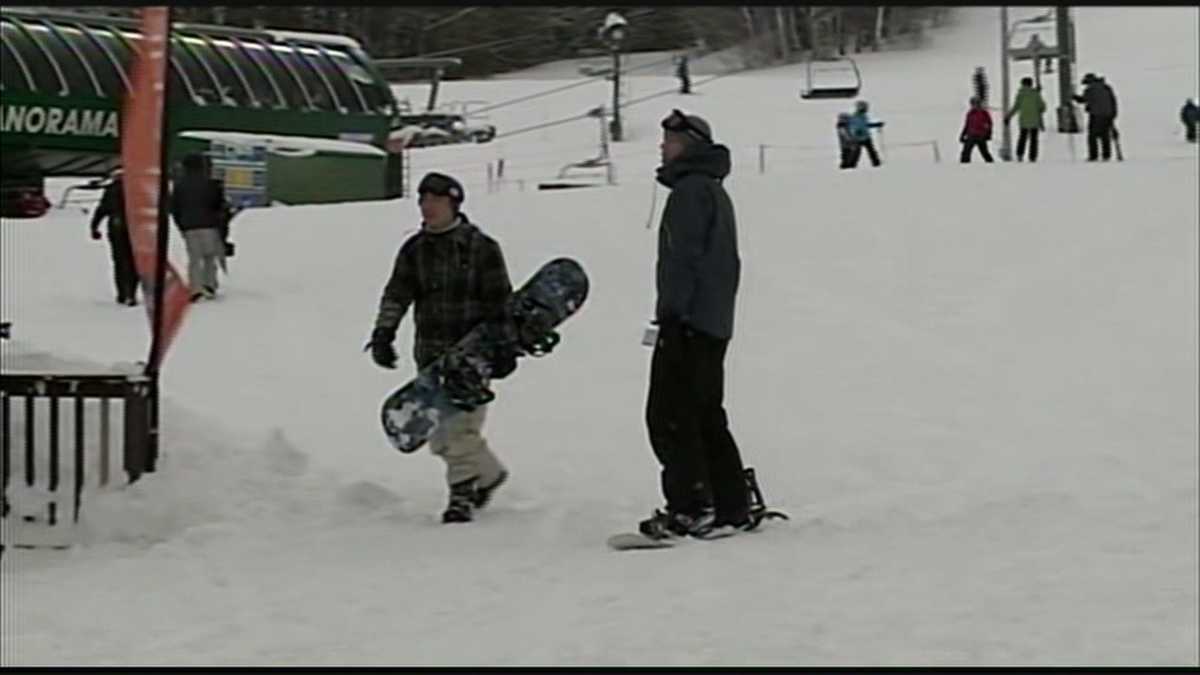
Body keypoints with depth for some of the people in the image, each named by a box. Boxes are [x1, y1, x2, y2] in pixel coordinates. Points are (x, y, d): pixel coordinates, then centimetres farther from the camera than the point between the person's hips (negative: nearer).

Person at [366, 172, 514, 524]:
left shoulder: (482, 248, -3)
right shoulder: (414, 250, 8)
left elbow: (501, 303, -1)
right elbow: (396, 294, 1)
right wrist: (383, 334, -12)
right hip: (430, 354, 5)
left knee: (461, 426, -10)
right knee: (439, 433, 8)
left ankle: (462, 494, -2)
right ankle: (489, 473, 28)